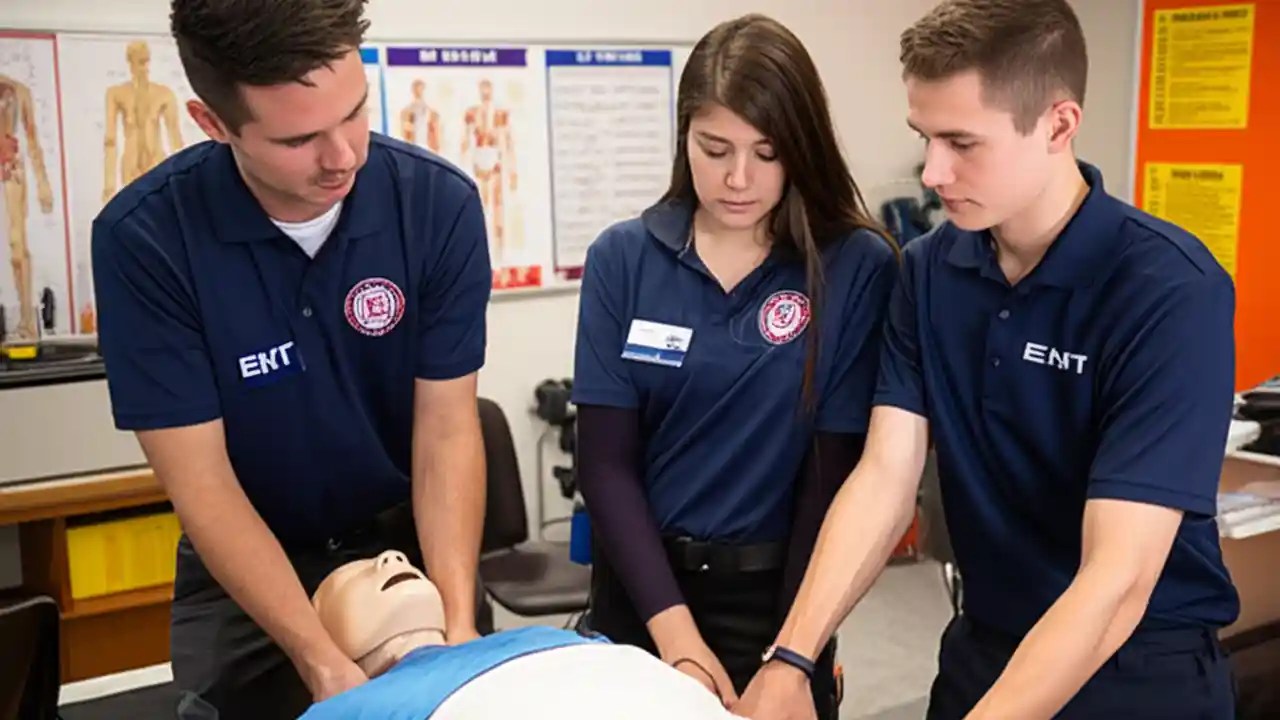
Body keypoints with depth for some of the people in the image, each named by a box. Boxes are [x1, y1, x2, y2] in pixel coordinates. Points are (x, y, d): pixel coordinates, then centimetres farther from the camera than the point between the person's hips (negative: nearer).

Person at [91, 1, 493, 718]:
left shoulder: (440, 202, -18)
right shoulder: (143, 236, -22)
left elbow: (447, 430, -15)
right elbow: (200, 479, -20)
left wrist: (458, 622, -27)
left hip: (412, 542, 2)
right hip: (242, 567, -1)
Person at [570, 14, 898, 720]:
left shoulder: (858, 268, -10)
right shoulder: (622, 258, -5)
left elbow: (835, 472, -8)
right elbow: (605, 460, -7)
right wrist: (673, 628, -16)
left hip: (774, 588, -2)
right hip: (639, 584, 2)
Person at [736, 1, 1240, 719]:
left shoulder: (1170, 290, -23)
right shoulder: (929, 270, -6)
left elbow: (1117, 579, -28)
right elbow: (885, 475, -11)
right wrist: (790, 659, -22)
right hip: (981, 649, 5)